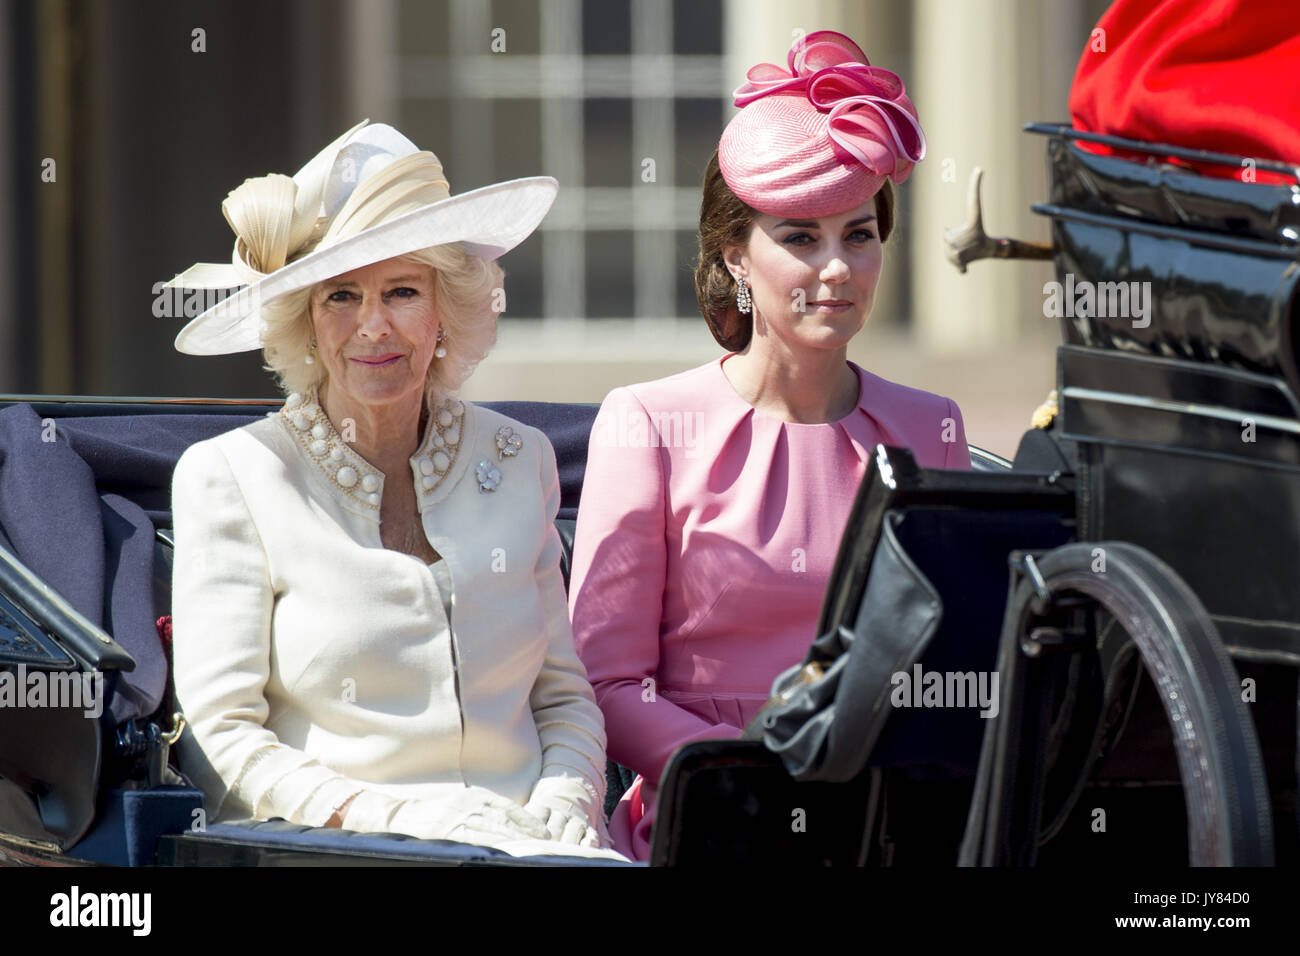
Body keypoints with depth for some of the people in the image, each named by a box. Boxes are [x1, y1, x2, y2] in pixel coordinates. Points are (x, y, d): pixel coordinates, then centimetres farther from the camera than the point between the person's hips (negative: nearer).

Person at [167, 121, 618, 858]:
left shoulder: (520, 460, 16)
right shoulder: (228, 478, 3)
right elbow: (221, 741, -2)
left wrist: (566, 800, -1)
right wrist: (390, 814, -16)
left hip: (529, 852, 4)